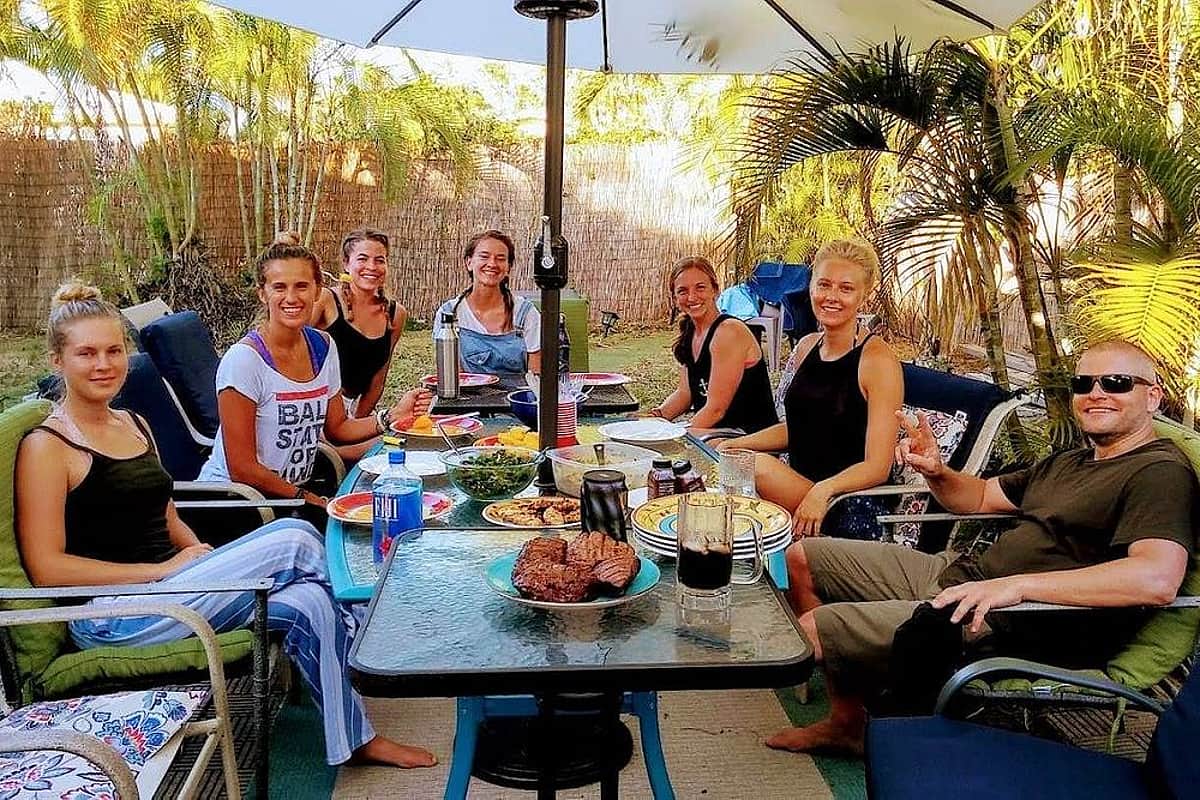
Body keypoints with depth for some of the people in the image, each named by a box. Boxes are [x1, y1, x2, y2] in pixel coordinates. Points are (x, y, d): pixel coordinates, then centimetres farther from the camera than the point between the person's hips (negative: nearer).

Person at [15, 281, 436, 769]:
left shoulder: (134, 425, 17)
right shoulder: (47, 446, -7)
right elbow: (46, 569, -13)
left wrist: (205, 558, -1)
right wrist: (163, 569, -15)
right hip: (110, 616, -7)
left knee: (306, 603, -18)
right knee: (293, 540, -19)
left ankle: (354, 739, -6)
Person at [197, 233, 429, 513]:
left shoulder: (322, 346, 3)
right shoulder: (244, 359, -19)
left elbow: (337, 428, 10)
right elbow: (241, 469, -17)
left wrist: (392, 416, -6)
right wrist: (305, 497, -9)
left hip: (296, 493, 7)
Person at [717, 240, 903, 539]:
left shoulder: (879, 360, -11)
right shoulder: (807, 347, 10)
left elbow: (877, 467, -15)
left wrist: (821, 491, -32)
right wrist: (734, 444, 8)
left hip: (852, 511, -6)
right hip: (796, 490, 6)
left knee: (760, 467, -30)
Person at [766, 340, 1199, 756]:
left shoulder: (1161, 471, -12)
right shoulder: (1070, 461, 17)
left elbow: (1158, 579, -30)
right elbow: (980, 497, 25)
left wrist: (1015, 585, -35)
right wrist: (936, 472, 1)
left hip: (1013, 628, -10)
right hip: (959, 575, 10)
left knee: (812, 629, -14)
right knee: (801, 558, 13)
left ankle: (850, 724, 20)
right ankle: (841, 718, 20)